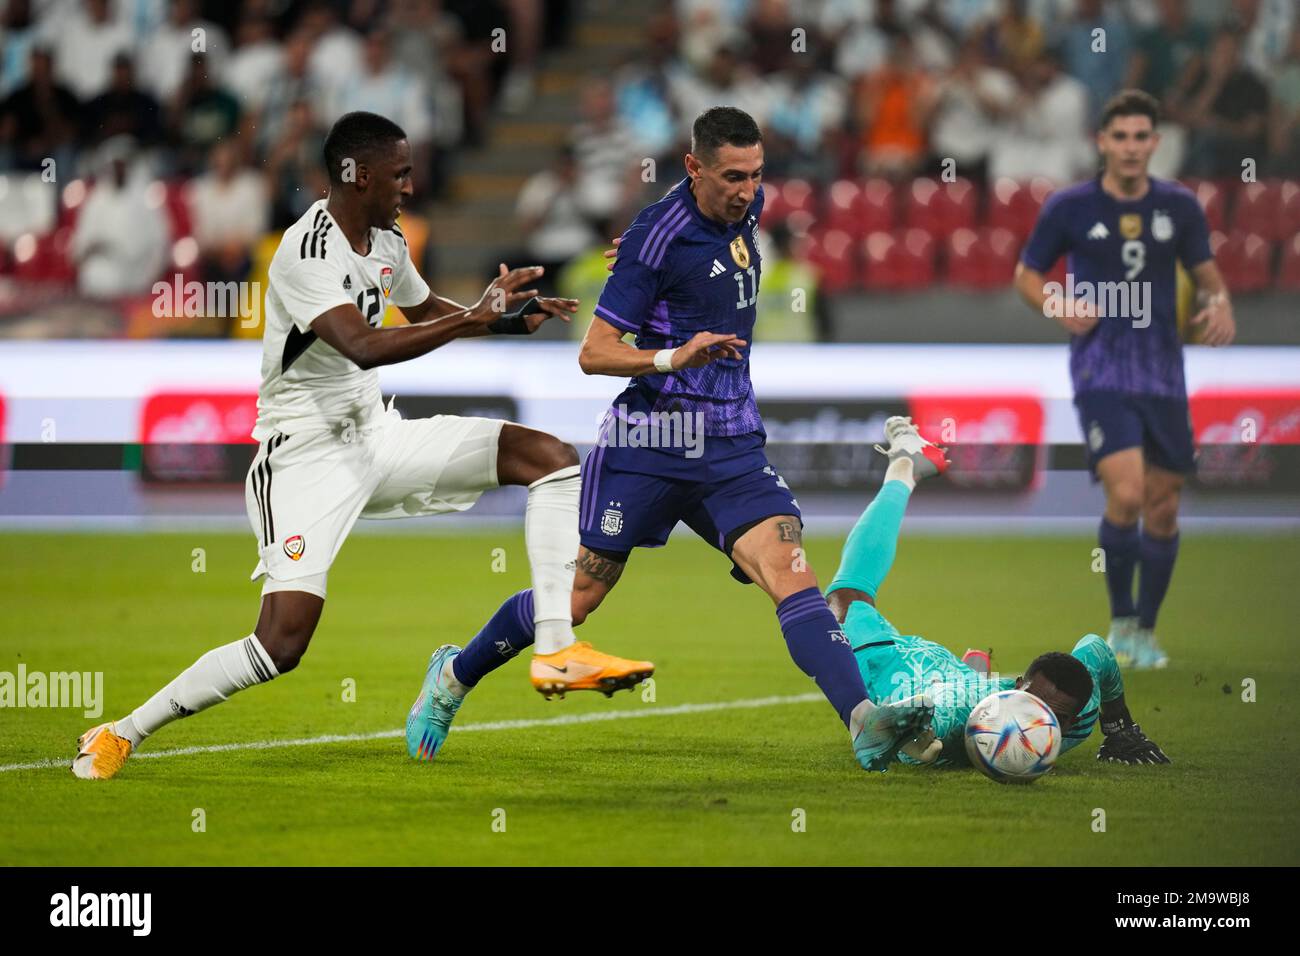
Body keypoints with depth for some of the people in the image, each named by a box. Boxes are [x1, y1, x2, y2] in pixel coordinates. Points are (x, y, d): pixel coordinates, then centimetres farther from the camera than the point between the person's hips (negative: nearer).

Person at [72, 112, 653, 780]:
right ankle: (121, 734, -3)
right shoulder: (307, 254, -22)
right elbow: (365, 346, -36)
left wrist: (510, 316, 15)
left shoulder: (385, 241, 7)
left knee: (551, 457, -4)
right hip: (306, 455, -8)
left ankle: (558, 650, -8)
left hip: (373, 436, 9)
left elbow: (425, 311, 29)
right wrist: (474, 319, -37)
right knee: (283, 644, -18)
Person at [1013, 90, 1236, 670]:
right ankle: (1120, 622, -1)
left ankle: (1145, 630, 25)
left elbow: (1205, 271, 16)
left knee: (1163, 507, 6)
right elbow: (1027, 274, 8)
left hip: (1163, 376, 3)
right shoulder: (1069, 208, -3)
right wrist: (1058, 306, -12)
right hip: (1100, 374, -3)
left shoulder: (1180, 207, 4)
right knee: (1126, 494, -21)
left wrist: (1219, 304, -6)